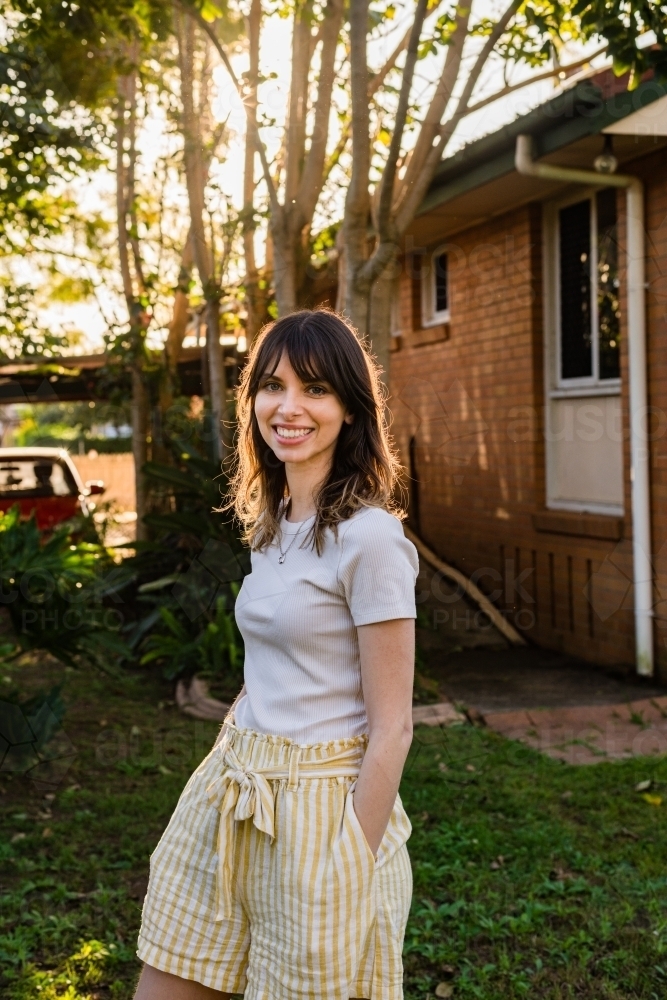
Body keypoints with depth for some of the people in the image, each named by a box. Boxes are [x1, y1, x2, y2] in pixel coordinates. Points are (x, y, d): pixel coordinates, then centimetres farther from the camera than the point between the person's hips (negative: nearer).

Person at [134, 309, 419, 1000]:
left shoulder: (368, 537, -17)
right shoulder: (272, 523, 8)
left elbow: (390, 727, -16)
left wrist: (351, 873, -16)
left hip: (321, 806, -7)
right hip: (234, 793, 8)